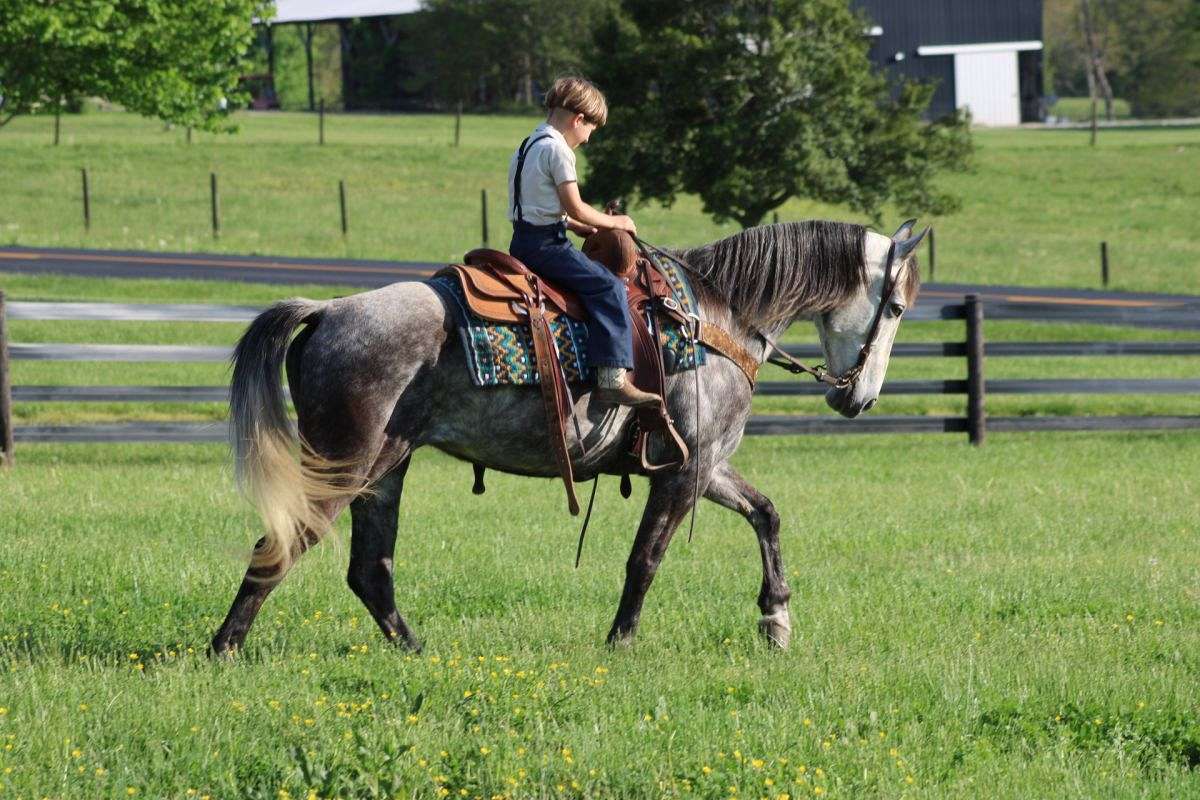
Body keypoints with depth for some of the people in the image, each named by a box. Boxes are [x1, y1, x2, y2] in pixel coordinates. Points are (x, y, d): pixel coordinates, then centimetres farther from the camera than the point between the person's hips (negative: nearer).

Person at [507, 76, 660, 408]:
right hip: (546, 243, -11)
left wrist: (575, 226, 16)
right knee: (609, 287, -16)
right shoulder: (557, 150, -13)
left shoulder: (528, 146, 18)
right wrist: (614, 222, -2)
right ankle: (613, 380, -26)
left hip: (523, 241, 11)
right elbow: (575, 208, -16)